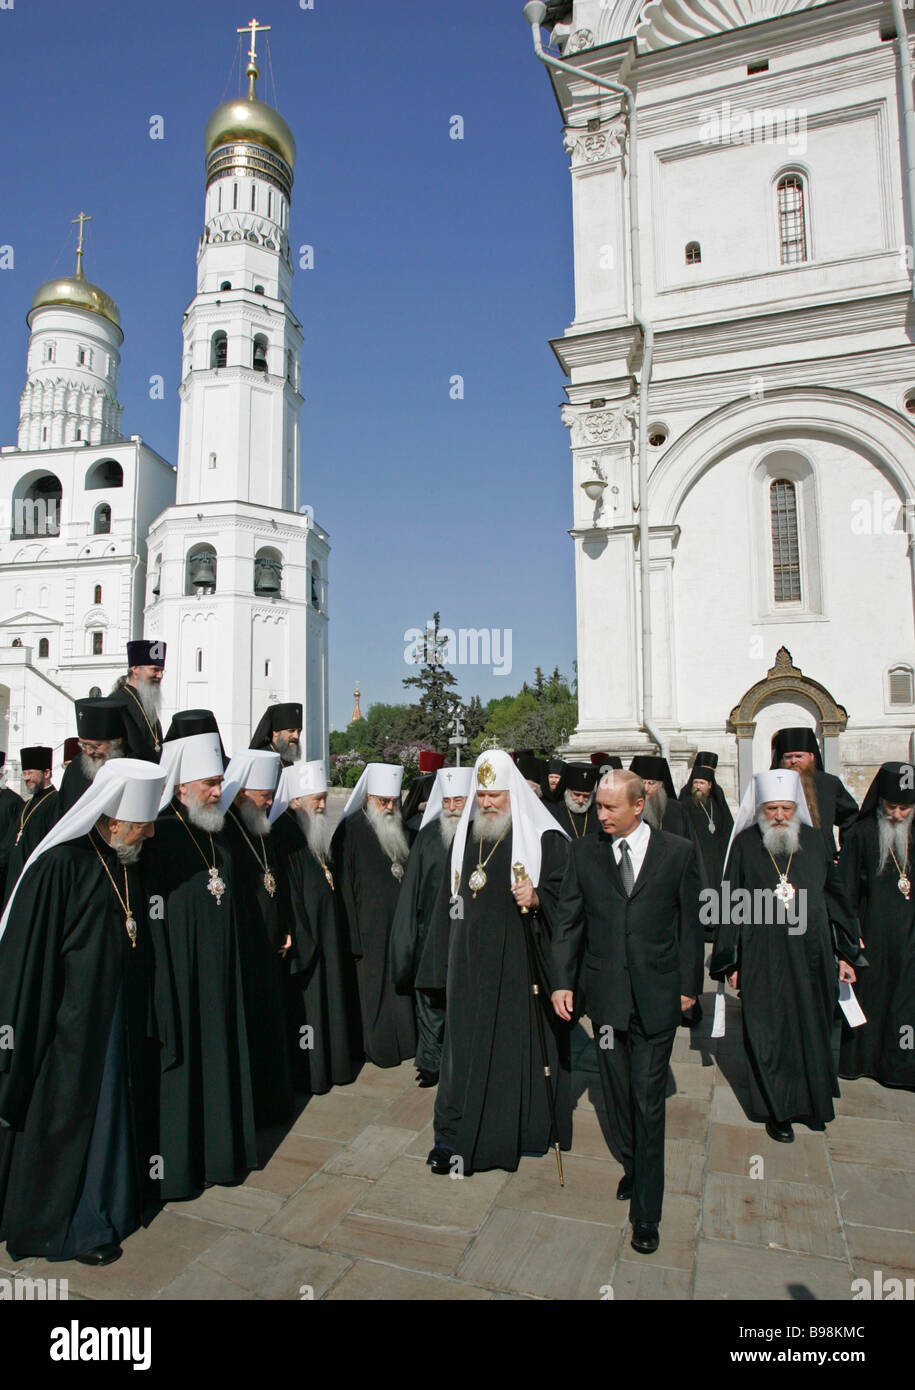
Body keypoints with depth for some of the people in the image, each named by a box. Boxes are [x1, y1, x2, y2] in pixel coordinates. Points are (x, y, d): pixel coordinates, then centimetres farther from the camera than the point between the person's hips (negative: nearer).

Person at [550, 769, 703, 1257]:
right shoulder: (584, 851, 0)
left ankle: (646, 1213, 16)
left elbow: (690, 922, 2)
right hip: (605, 993, 2)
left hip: (656, 994, -2)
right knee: (617, 1093, 14)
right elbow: (568, 920, 3)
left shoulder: (678, 852, -4)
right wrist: (563, 981, -1)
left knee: (648, 1102, 2)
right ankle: (633, 1167, 38)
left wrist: (689, 984, 4)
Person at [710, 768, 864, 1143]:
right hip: (762, 961, -2)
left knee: (812, 1030, 14)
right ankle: (777, 1110, 24)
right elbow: (730, 905, -1)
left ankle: (812, 1100, 37)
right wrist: (731, 962, -1)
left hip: (811, 957, 3)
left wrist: (845, 954, 7)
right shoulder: (745, 845, -5)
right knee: (769, 1035, 5)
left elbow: (835, 896, 8)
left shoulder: (813, 841, 1)